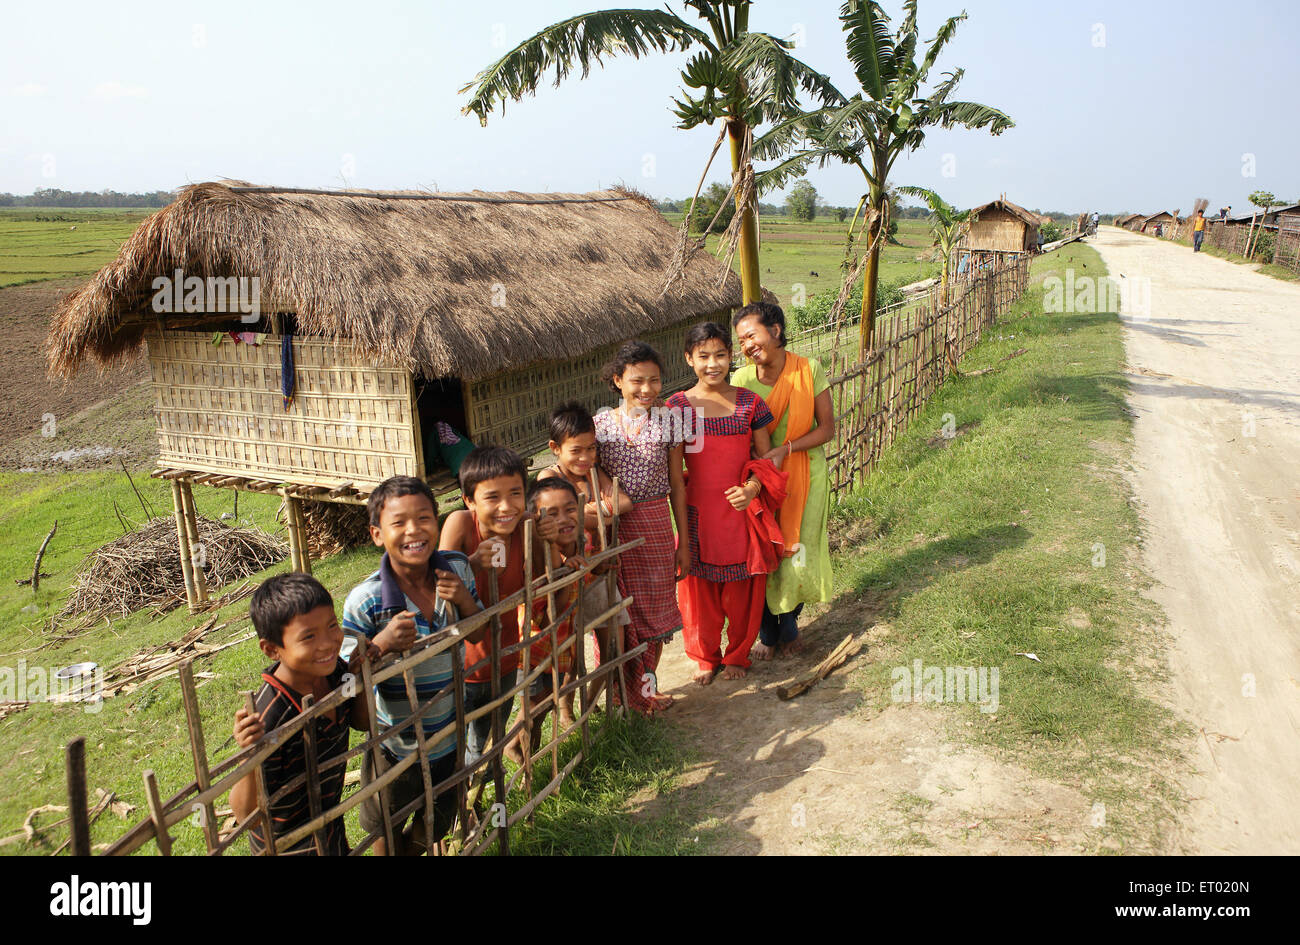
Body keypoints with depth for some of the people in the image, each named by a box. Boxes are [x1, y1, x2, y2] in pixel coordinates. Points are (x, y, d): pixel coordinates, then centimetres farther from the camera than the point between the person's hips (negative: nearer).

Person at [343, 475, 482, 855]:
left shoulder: (457, 570, -13)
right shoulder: (364, 601, -25)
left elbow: (478, 634, 1)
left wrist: (464, 600, -20)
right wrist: (383, 644, -36)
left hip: (448, 735, 4)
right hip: (395, 747, -3)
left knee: (434, 827, 28)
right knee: (389, 838, 23)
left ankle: (413, 848, 58)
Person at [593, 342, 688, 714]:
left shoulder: (668, 422, -1)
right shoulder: (600, 424, -3)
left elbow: (676, 485, 2)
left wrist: (683, 542, 3)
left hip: (656, 524, 1)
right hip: (613, 527, 0)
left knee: (654, 611, 10)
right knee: (620, 610, 6)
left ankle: (647, 686, 29)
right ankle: (628, 691, 25)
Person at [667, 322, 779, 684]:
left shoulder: (749, 403, -1)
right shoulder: (678, 406, -3)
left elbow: (765, 458, 4)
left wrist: (753, 487, -15)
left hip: (742, 511, 0)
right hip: (697, 515, 0)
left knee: (741, 589, 11)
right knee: (699, 589, 11)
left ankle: (737, 656, 34)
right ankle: (706, 657, 33)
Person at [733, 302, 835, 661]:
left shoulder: (809, 370, -10)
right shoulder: (742, 379, -7)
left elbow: (827, 428, -8)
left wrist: (784, 450, -20)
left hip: (805, 474, 0)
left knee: (797, 552, 7)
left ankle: (789, 625, 33)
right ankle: (767, 632, 27)